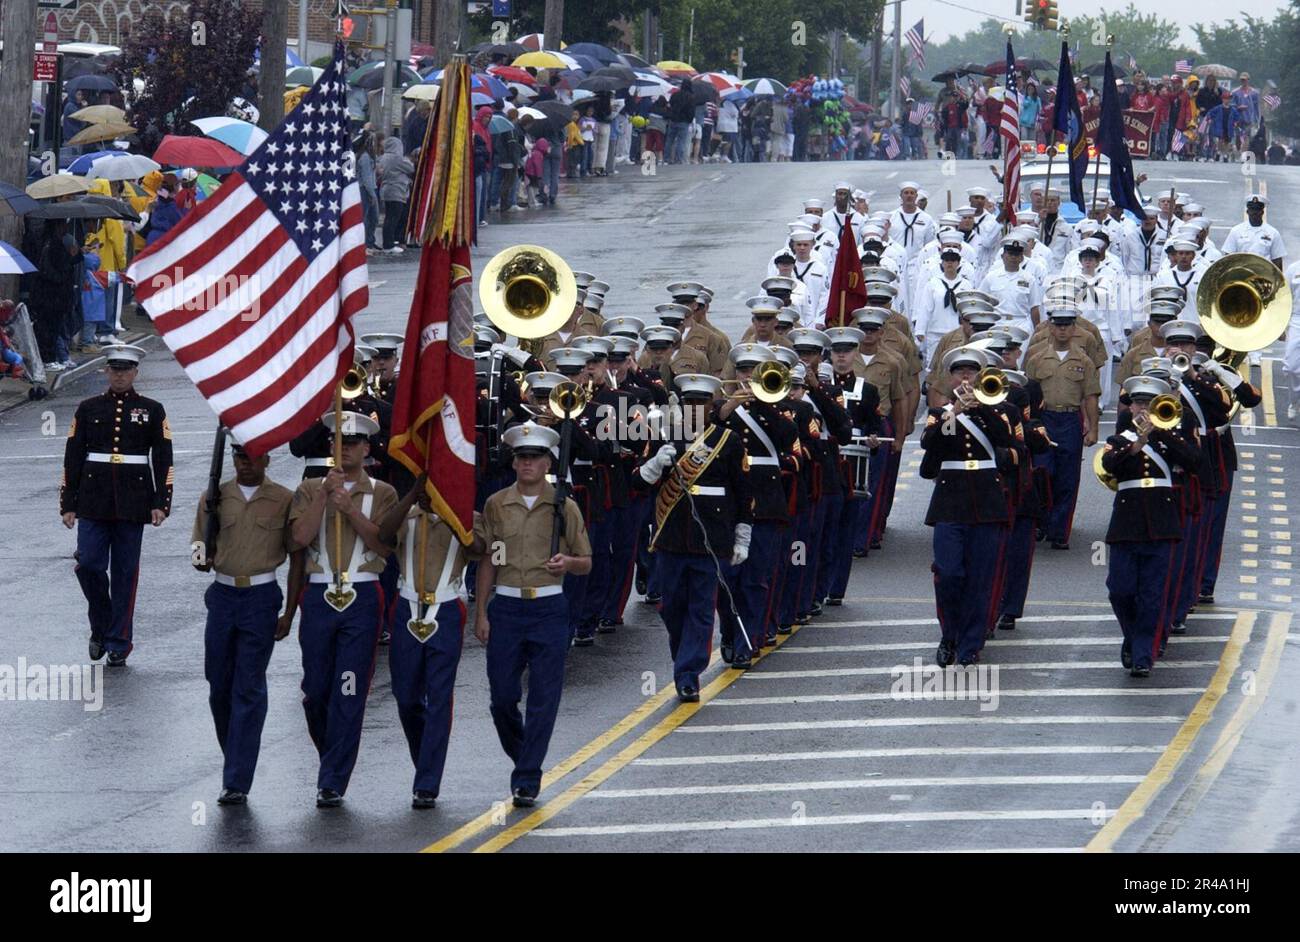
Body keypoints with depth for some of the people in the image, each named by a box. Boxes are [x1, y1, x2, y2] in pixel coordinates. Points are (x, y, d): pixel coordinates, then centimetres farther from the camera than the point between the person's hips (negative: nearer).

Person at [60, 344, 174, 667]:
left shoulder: (152, 411, 5)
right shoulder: (89, 409, 7)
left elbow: (163, 459, 4)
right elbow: (73, 457, 8)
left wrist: (161, 503, -5)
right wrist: (68, 504, 3)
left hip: (133, 504, -1)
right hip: (94, 503, 1)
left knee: (125, 573, 1)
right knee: (89, 565, -9)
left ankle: (119, 643, 7)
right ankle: (101, 627, 14)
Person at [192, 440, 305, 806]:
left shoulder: (284, 500, 0)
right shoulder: (214, 497, 8)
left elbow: (297, 557, 2)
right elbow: (199, 548, 14)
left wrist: (289, 612, -2)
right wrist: (203, 560, -11)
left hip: (262, 597, -3)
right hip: (223, 594, 3)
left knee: (249, 690, -6)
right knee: (219, 686, 7)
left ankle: (237, 782, -7)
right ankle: (235, 758, 28)